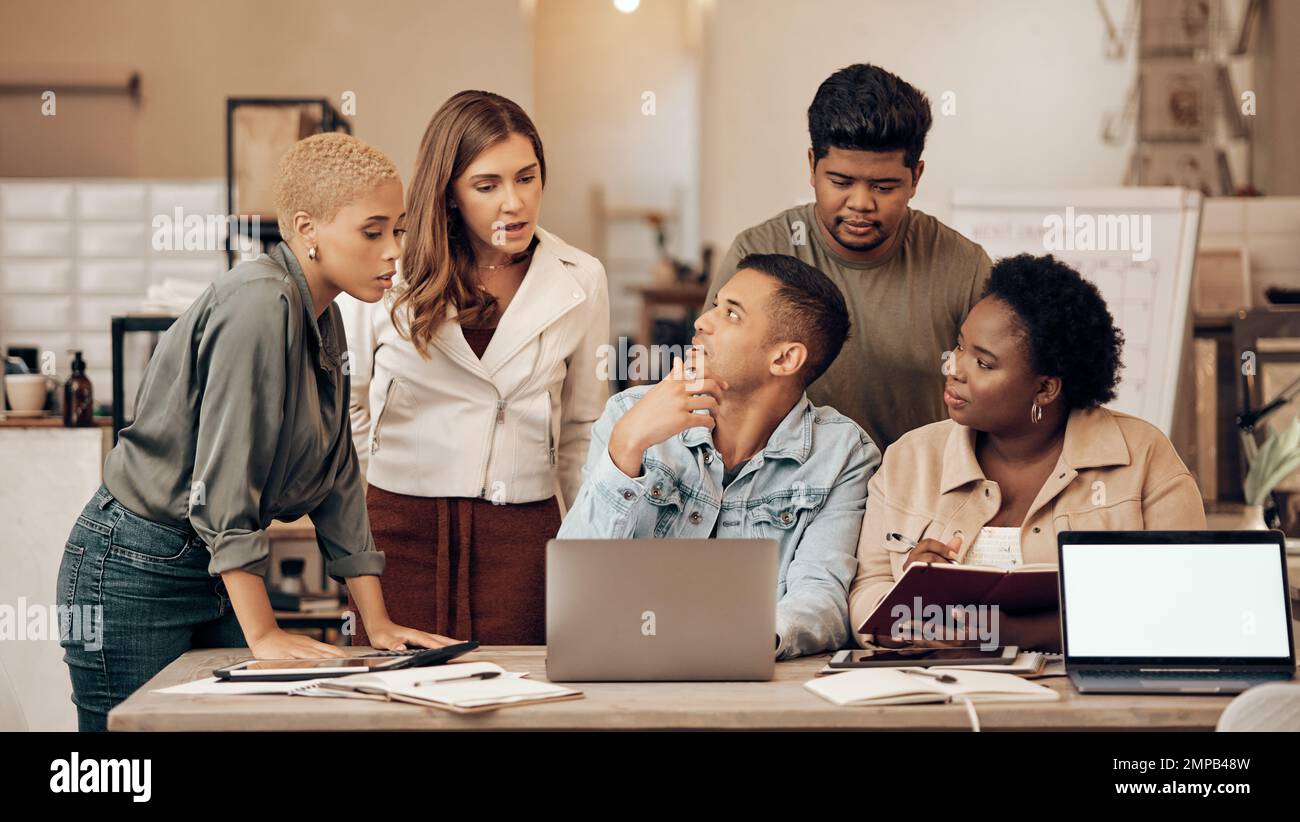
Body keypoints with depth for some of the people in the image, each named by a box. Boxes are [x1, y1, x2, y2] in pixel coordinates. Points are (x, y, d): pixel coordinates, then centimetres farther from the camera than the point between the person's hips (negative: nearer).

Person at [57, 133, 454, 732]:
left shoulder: (324, 321, 8)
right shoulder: (259, 304, -21)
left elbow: (337, 479, 10)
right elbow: (223, 479, -24)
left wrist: (378, 624, 6)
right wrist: (263, 633, -22)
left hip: (221, 574, 9)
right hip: (135, 570, -9)